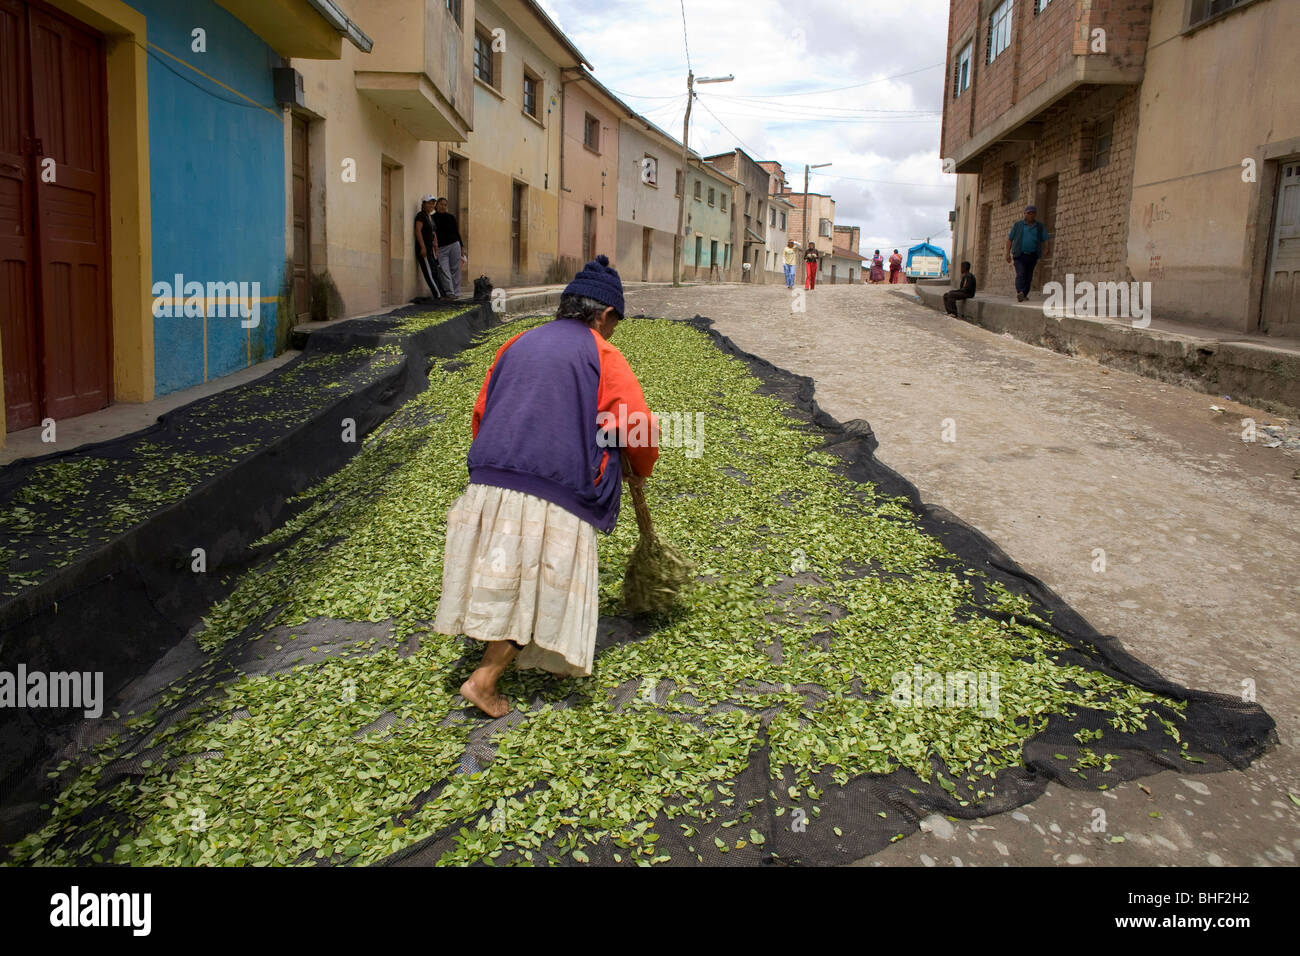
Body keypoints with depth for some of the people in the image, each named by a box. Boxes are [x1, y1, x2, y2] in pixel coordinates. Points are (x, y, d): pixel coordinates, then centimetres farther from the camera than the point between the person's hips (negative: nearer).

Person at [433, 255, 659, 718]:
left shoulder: (518, 344, 17)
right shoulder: (601, 354, 1)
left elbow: (481, 412, 21)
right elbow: (638, 423, -1)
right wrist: (640, 468, 18)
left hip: (492, 481, 6)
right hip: (556, 491, -5)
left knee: (509, 575, 18)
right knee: (539, 585, 4)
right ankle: (484, 679, 3)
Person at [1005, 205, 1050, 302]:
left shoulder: (1040, 227, 11)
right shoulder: (1018, 225, 8)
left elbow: (1046, 240, 7)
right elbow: (1009, 239, 10)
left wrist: (1045, 251, -12)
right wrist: (1008, 253, 2)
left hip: (1032, 256, 3)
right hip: (1019, 255, -3)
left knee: (1028, 277, 3)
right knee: (1021, 274, -20)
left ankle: (1024, 295, 12)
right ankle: (1019, 293, -35)